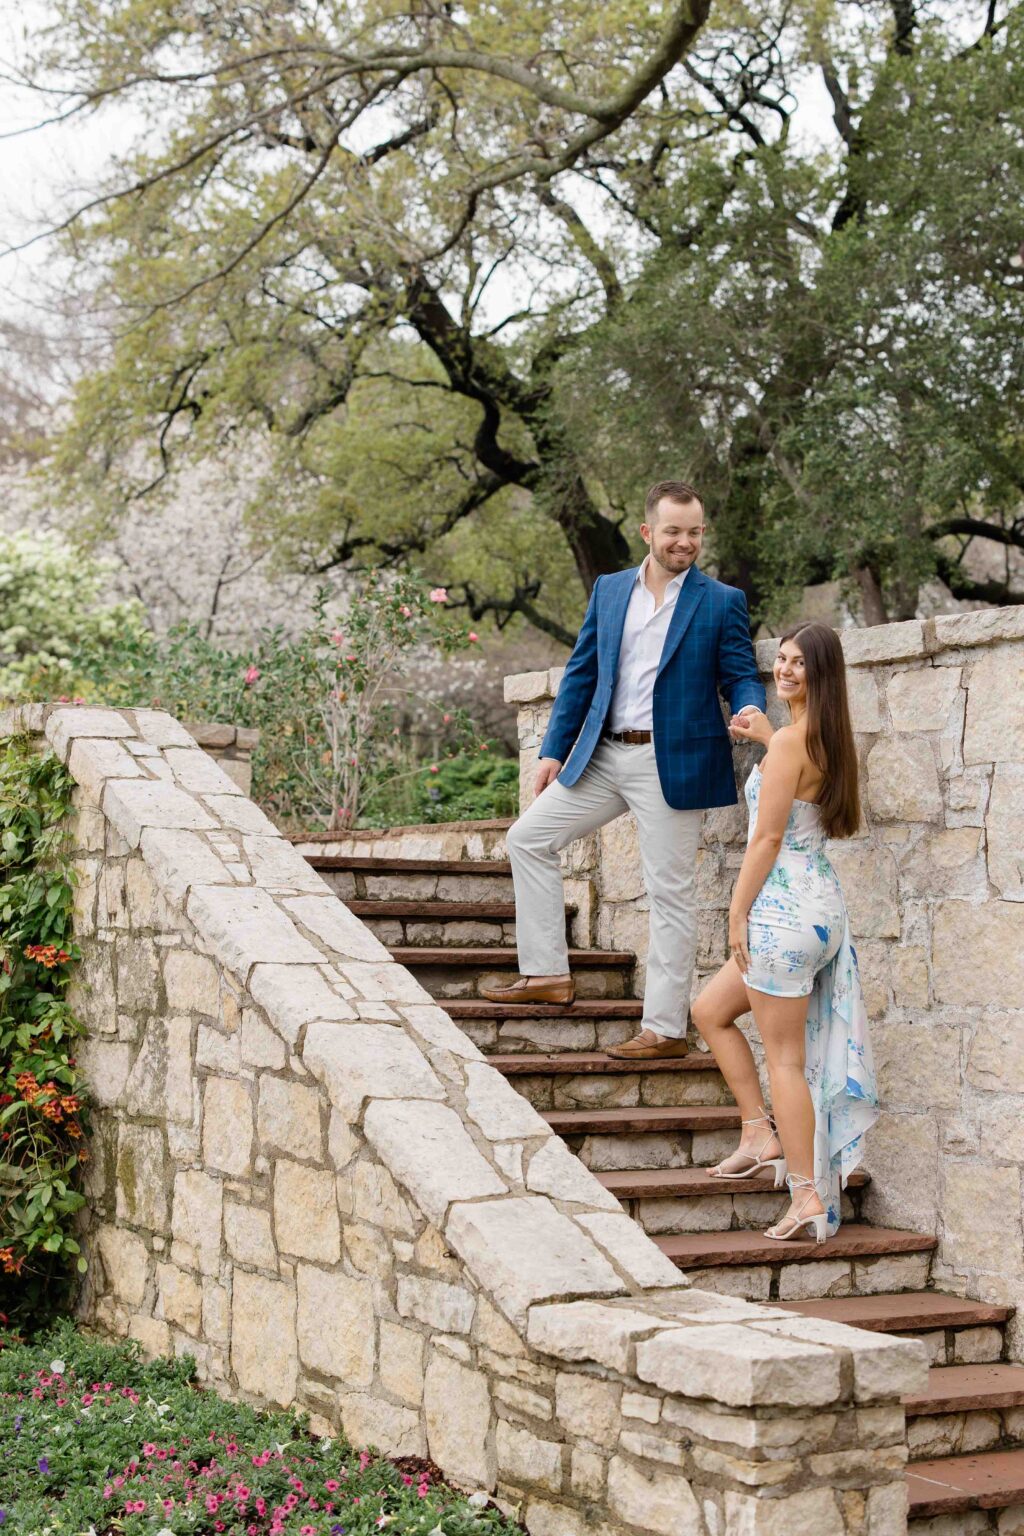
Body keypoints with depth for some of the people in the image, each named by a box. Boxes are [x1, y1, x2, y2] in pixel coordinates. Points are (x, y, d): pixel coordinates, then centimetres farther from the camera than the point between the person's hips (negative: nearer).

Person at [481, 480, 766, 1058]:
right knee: (529, 837, 3)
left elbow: (741, 677, -2)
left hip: (672, 764, -5)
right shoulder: (609, 590, 10)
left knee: (671, 893, -1)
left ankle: (666, 1029, 5)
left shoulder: (722, 602, -1)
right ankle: (548, 973, 11)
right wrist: (555, 750, 8)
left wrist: (751, 713, -26)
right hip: (604, 754, 5)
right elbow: (582, 674, 13)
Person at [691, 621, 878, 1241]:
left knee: (784, 1057, -3)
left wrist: (739, 913, -10)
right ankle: (761, 1134, 20)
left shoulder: (789, 741, -15)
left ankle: (809, 1199, 1)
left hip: (785, 906, -9)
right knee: (710, 1011, 21)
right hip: (822, 904, 9)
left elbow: (768, 837, -17)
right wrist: (766, 737, 28)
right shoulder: (827, 737, 11)